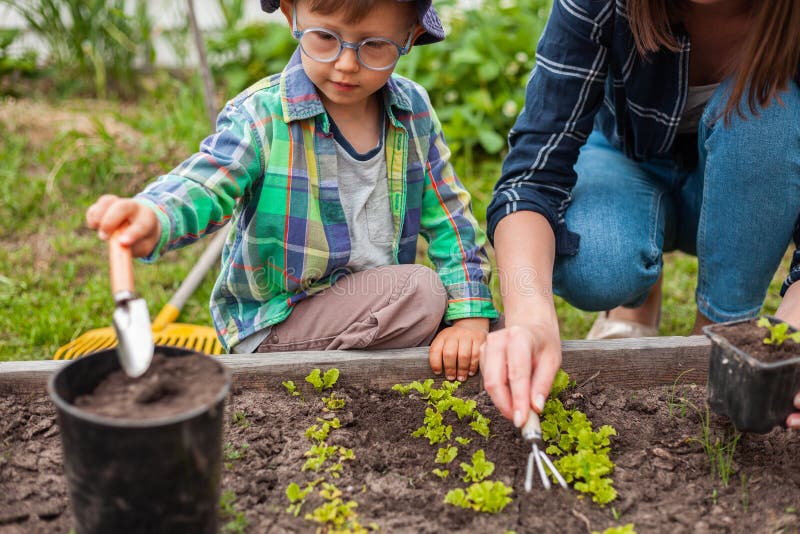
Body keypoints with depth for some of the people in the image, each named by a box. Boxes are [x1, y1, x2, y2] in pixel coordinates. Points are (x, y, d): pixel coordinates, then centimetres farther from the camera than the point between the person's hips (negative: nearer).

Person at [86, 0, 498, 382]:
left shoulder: (414, 111, -3)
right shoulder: (260, 115, -17)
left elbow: (449, 216, -1)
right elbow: (203, 185, -30)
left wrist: (471, 314, -12)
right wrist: (153, 222, -54)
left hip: (379, 305, 6)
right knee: (423, 291, -24)